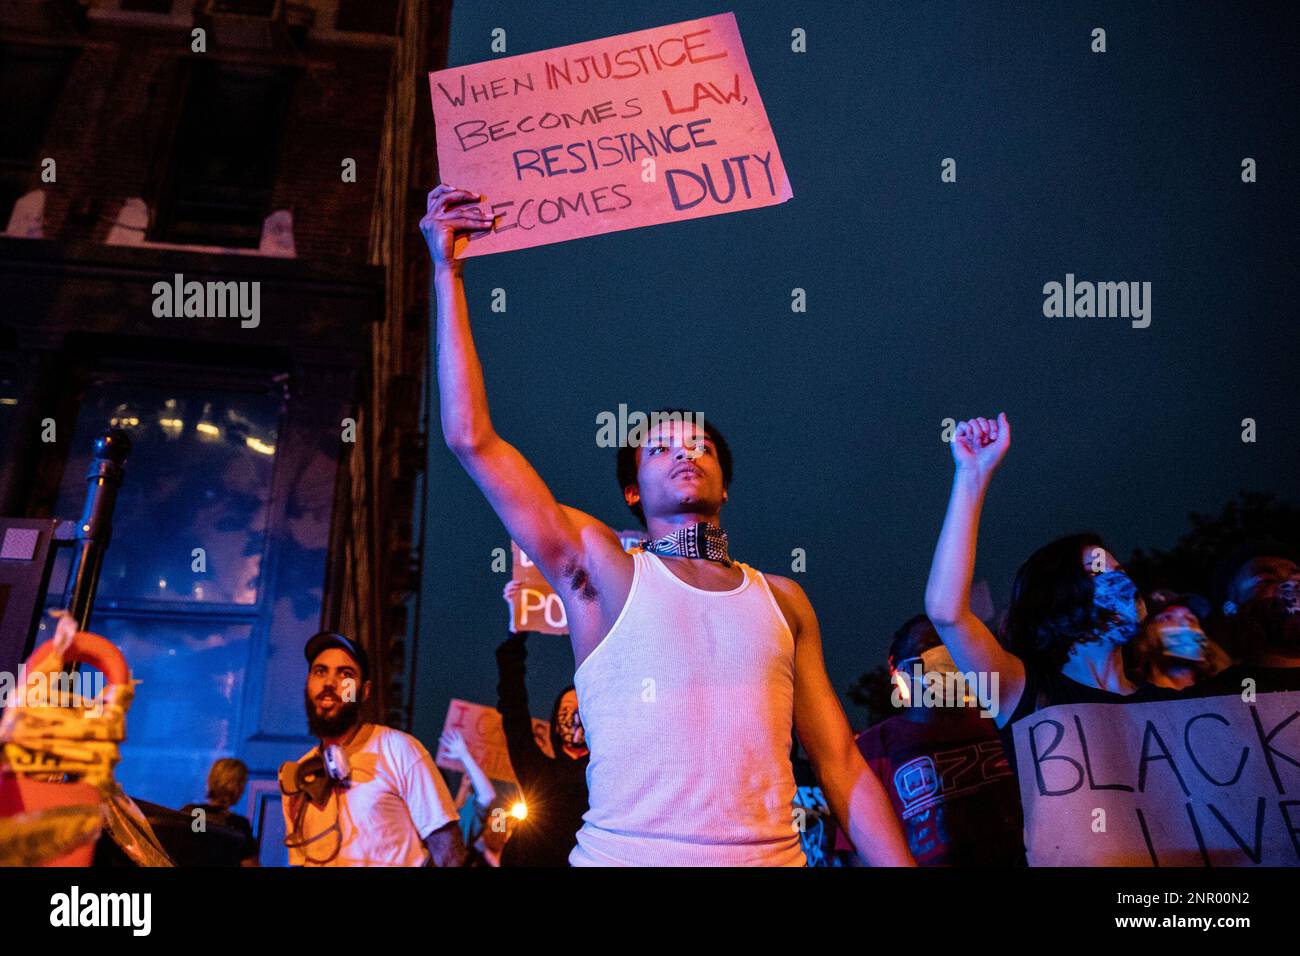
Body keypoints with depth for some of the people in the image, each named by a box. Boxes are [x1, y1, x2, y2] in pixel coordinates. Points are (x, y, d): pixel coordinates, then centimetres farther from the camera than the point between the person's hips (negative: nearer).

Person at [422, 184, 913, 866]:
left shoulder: (782, 601, 10)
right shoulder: (605, 573, 2)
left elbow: (842, 765, 10)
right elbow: (472, 439, -3)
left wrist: (901, 861, 0)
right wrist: (446, 271, -1)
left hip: (772, 853, 3)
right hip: (627, 852, -2)